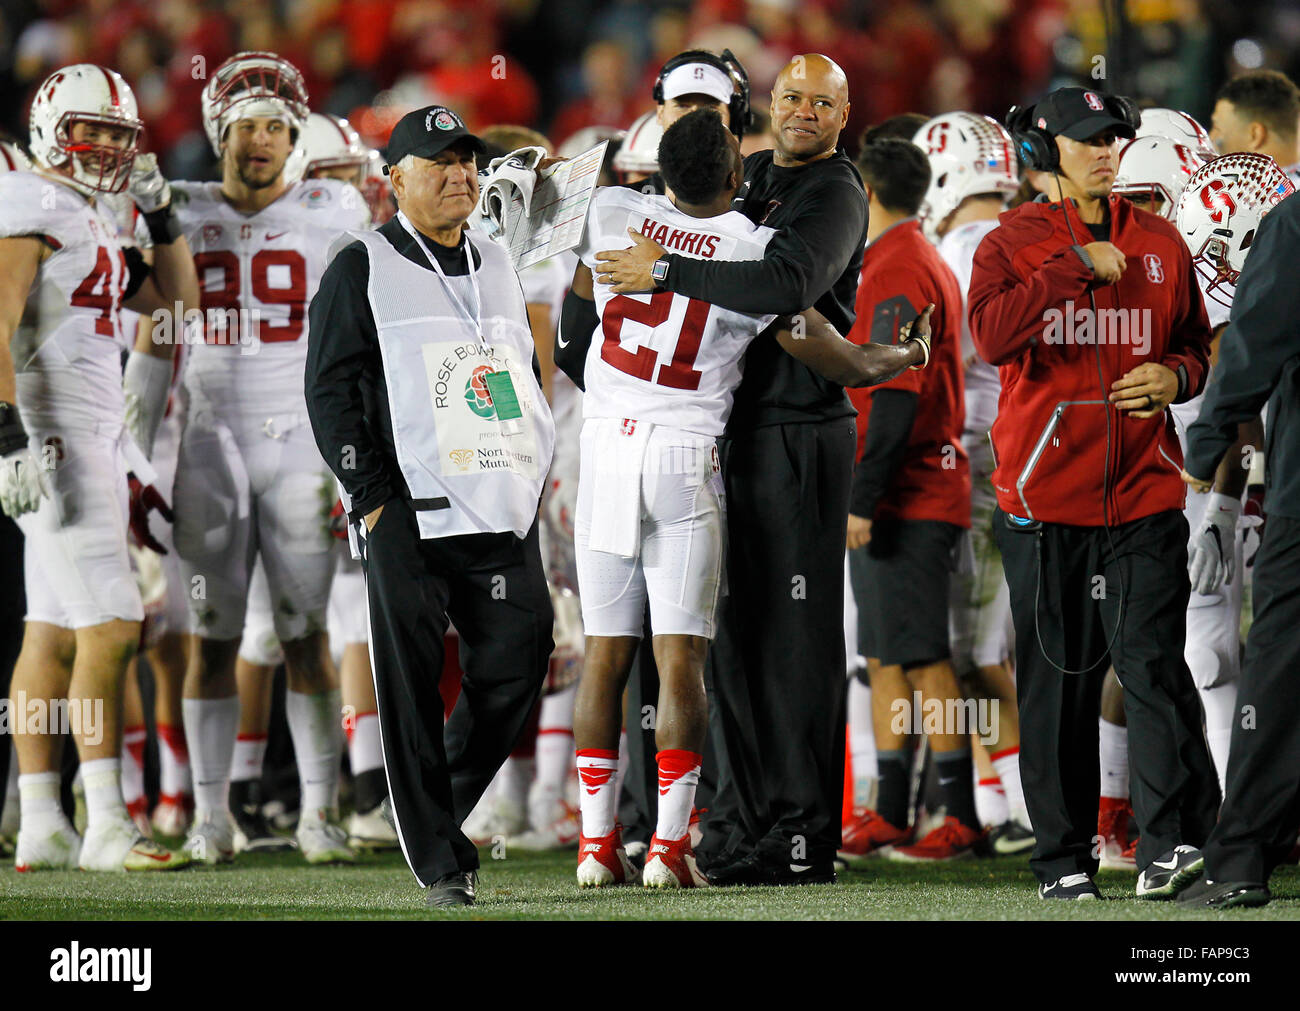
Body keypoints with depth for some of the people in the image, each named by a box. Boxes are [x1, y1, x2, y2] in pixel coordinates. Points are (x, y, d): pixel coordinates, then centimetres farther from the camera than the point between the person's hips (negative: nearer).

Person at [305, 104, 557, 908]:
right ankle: (440, 863, -2)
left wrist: (529, 480, 14)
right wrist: (372, 498, -10)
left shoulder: (497, 267, 19)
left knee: (517, 662, -2)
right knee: (413, 685, -5)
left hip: (501, 511, 5)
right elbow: (331, 390, -3)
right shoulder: (364, 267, 2)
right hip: (409, 512, -5)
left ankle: (437, 810, 18)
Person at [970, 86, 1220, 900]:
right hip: (1045, 494, -1)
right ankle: (1064, 859, 11)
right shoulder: (1014, 243, 2)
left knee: (1154, 663, -11)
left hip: (1144, 495, 1)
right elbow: (991, 335, -17)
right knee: (1057, 680, 4)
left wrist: (1175, 377, -4)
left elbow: (1198, 342, 19)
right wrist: (1078, 266, -17)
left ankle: (1175, 842, -14)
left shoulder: (1159, 243, 12)